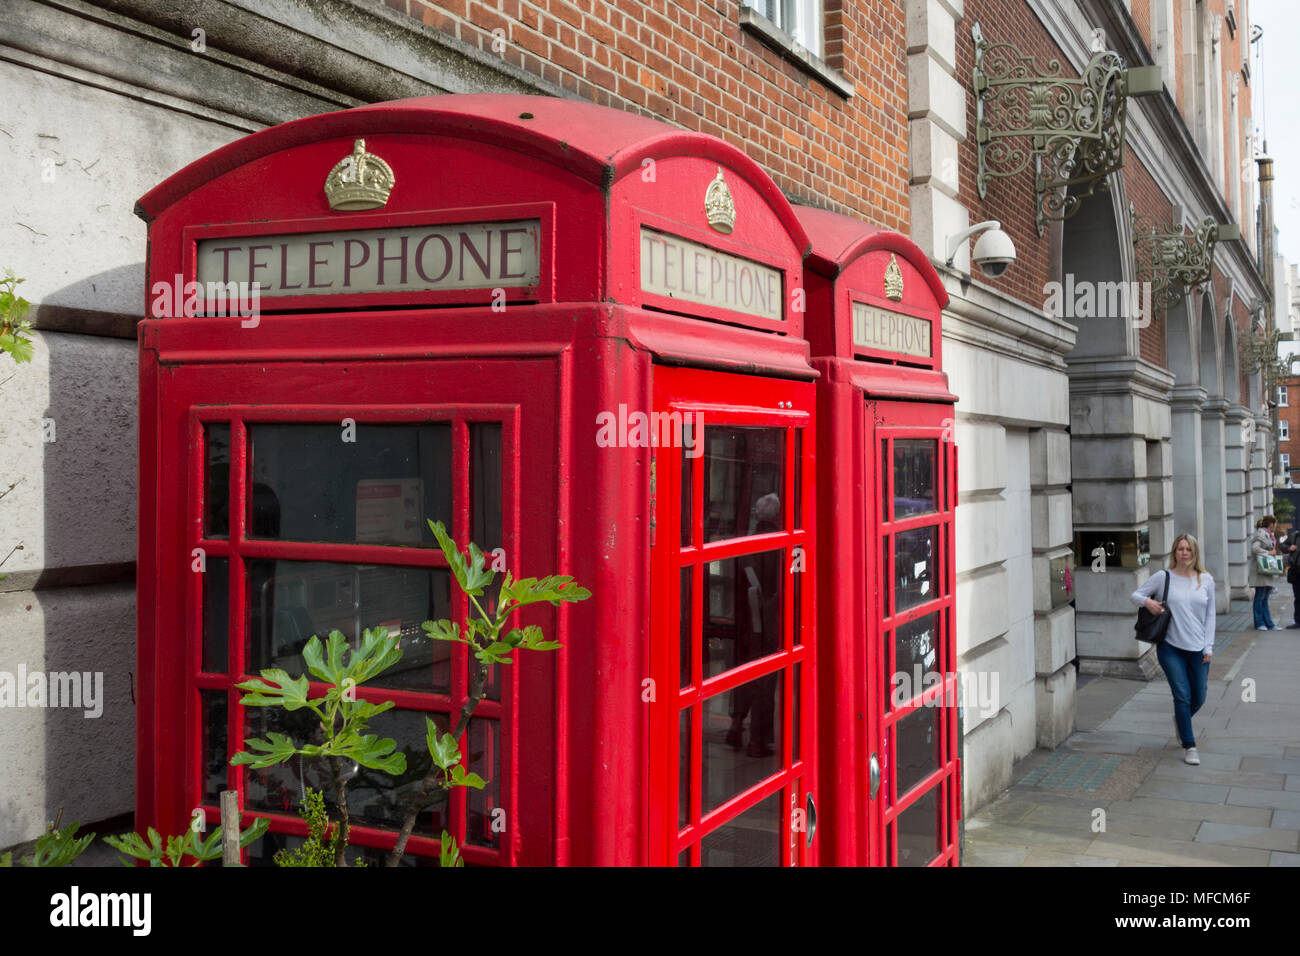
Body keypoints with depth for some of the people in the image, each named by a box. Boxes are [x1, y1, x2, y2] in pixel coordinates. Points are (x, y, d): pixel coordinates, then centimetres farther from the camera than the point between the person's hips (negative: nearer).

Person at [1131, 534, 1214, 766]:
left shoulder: (1206, 580, 3)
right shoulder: (1163, 577, -3)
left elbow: (1210, 614, 8)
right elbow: (1136, 594, 5)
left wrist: (1209, 647, 3)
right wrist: (1147, 601, -18)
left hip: (1198, 649, 3)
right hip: (1171, 647, -3)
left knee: (1198, 698, 9)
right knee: (1182, 696, -7)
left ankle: (1180, 720, 42)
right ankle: (1189, 746, 4)